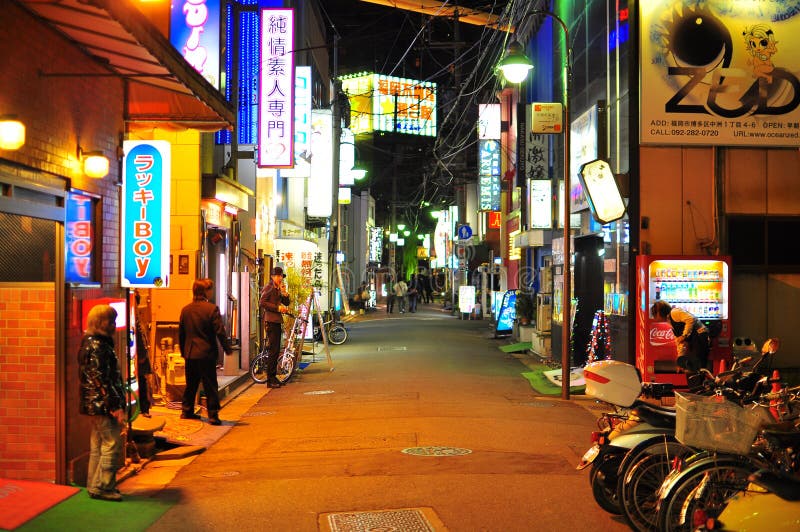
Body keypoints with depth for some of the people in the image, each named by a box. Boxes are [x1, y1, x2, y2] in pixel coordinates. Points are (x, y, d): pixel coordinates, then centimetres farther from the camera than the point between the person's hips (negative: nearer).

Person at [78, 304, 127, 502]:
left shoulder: (93, 343, 15)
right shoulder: (96, 346, -16)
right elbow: (101, 381, -20)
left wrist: (116, 403, 20)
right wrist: (116, 406, -19)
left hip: (96, 405, 10)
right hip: (103, 404, -10)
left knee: (98, 445, 14)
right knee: (111, 444, -5)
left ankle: (95, 485, 21)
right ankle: (102, 487, -1)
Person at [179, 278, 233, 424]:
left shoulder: (185, 309, 6)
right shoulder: (212, 308, -12)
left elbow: (181, 333, 13)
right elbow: (220, 331, -13)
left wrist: (183, 350, 24)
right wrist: (227, 348, -1)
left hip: (190, 353, 6)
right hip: (207, 353, -5)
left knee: (191, 384, 18)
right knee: (210, 386, 0)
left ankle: (186, 411, 25)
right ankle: (213, 415, -1)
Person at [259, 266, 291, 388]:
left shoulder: (278, 289, 20)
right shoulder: (269, 288, -6)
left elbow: (286, 303, 17)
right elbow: (262, 302, -17)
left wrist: (284, 292, 0)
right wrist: (278, 307, -18)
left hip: (277, 321, 9)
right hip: (271, 320, -9)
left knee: (276, 350, 12)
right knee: (273, 350, -10)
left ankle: (273, 377, 18)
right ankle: (270, 379, -8)